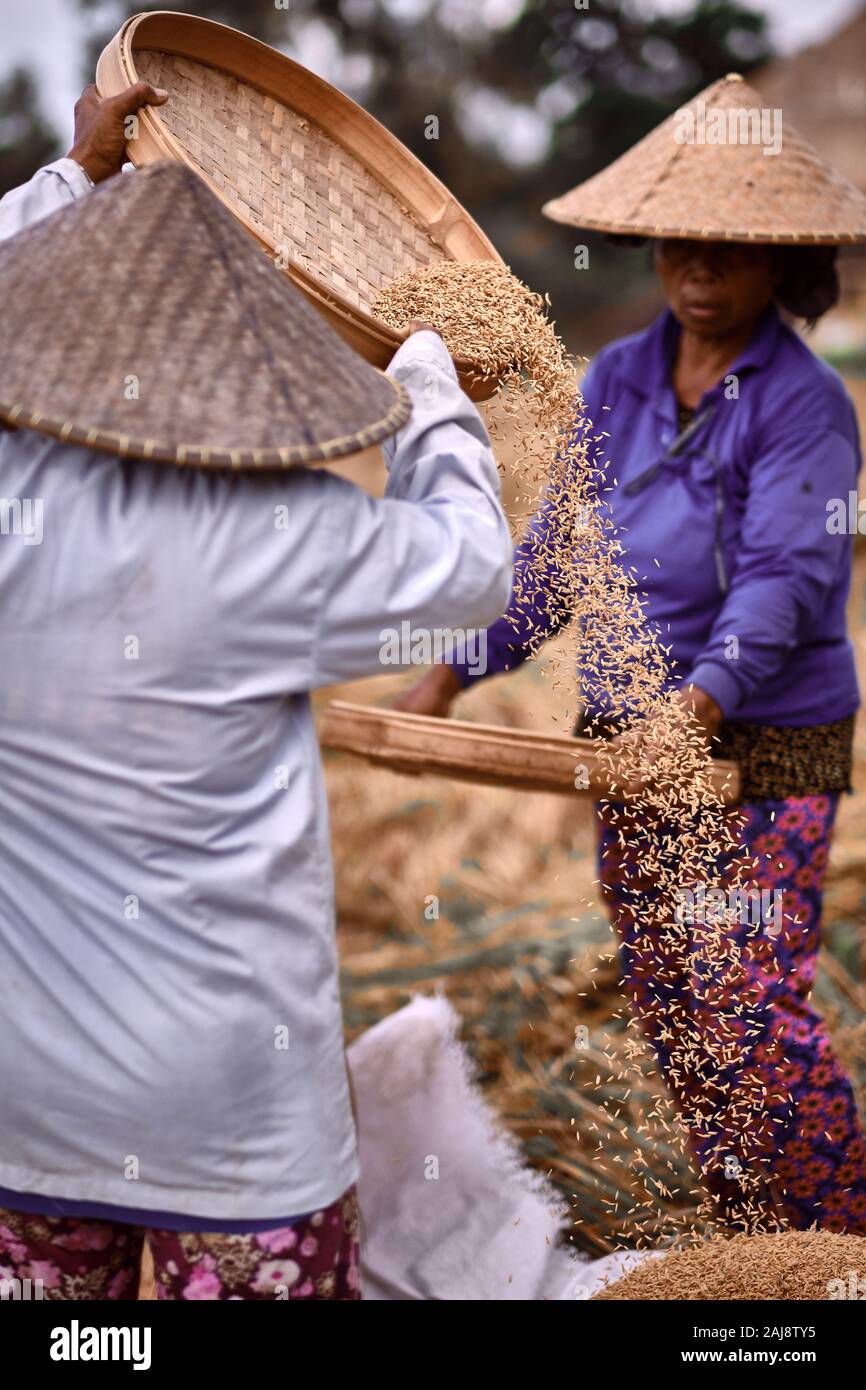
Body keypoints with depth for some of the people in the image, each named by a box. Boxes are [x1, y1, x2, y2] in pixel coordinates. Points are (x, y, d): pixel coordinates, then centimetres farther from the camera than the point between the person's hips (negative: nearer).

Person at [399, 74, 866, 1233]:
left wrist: (702, 700, -35)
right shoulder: (617, 381, 7)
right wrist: (455, 672, 2)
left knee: (764, 1012, -9)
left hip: (769, 750, -6)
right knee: (666, 1008, 13)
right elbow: (558, 549, 11)